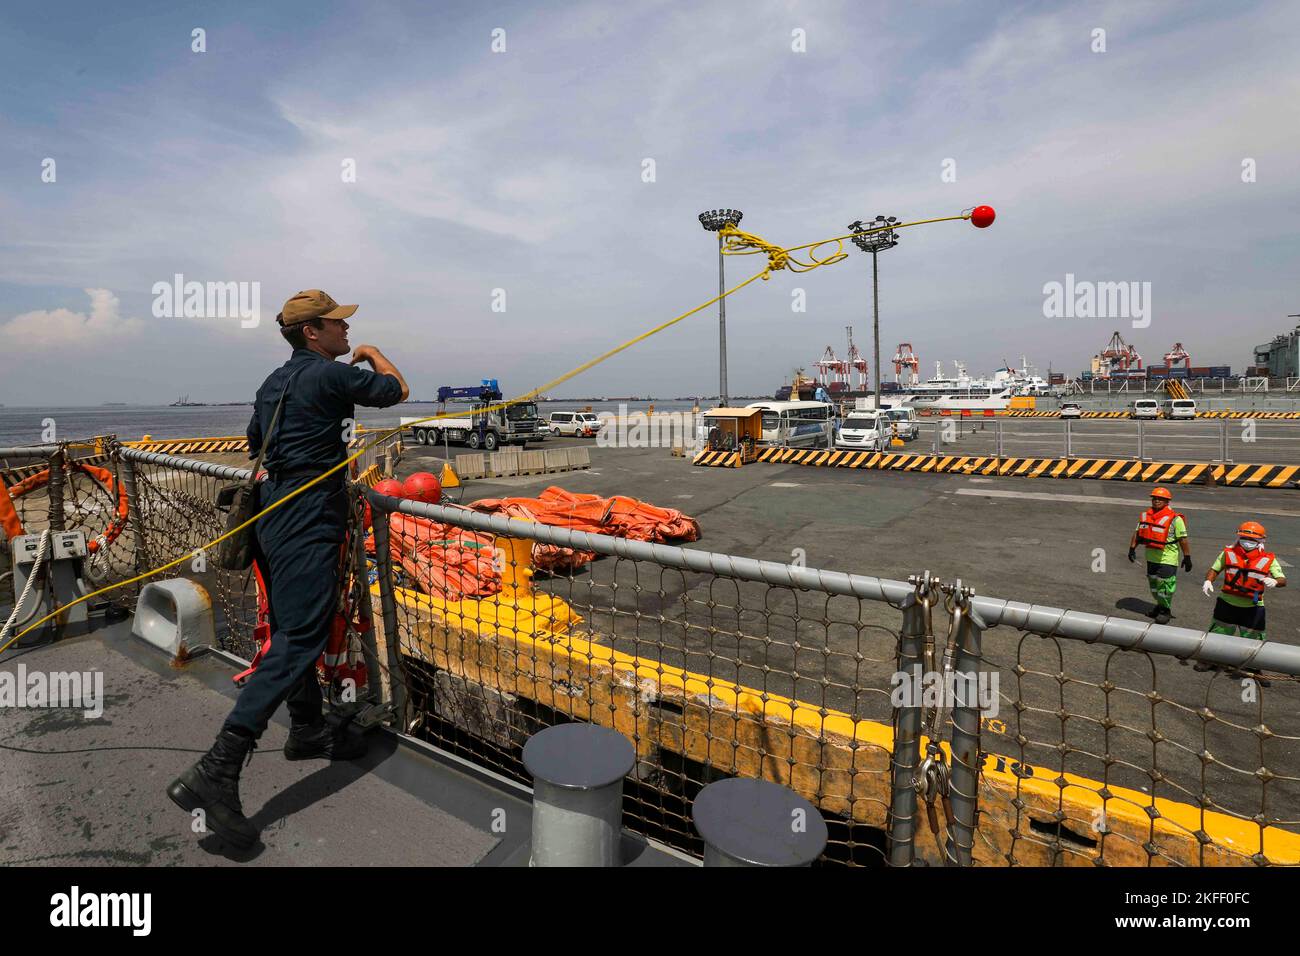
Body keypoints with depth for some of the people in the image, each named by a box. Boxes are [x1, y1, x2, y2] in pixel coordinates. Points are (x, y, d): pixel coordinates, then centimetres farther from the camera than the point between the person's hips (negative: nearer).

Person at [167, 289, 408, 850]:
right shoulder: (330, 375, -12)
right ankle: (216, 773, -11)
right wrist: (373, 354, 19)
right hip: (309, 524, -10)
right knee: (296, 644, -10)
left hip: (274, 515, 10)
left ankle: (307, 731, 33)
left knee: (292, 631, 18)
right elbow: (397, 390, 1)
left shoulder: (273, 383, 15)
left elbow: (256, 445, 27)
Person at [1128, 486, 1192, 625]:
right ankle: (1160, 605, 36)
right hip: (1151, 556, 6)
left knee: (1165, 585, -3)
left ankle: (1165, 610, 14)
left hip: (1168, 558, -6)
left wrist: (1187, 557, -10)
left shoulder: (1174, 519, -12)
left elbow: (1183, 539, -10)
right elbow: (1137, 533, 13)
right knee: (1153, 583, 17)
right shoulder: (1145, 515, 5)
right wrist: (1132, 549, 8)